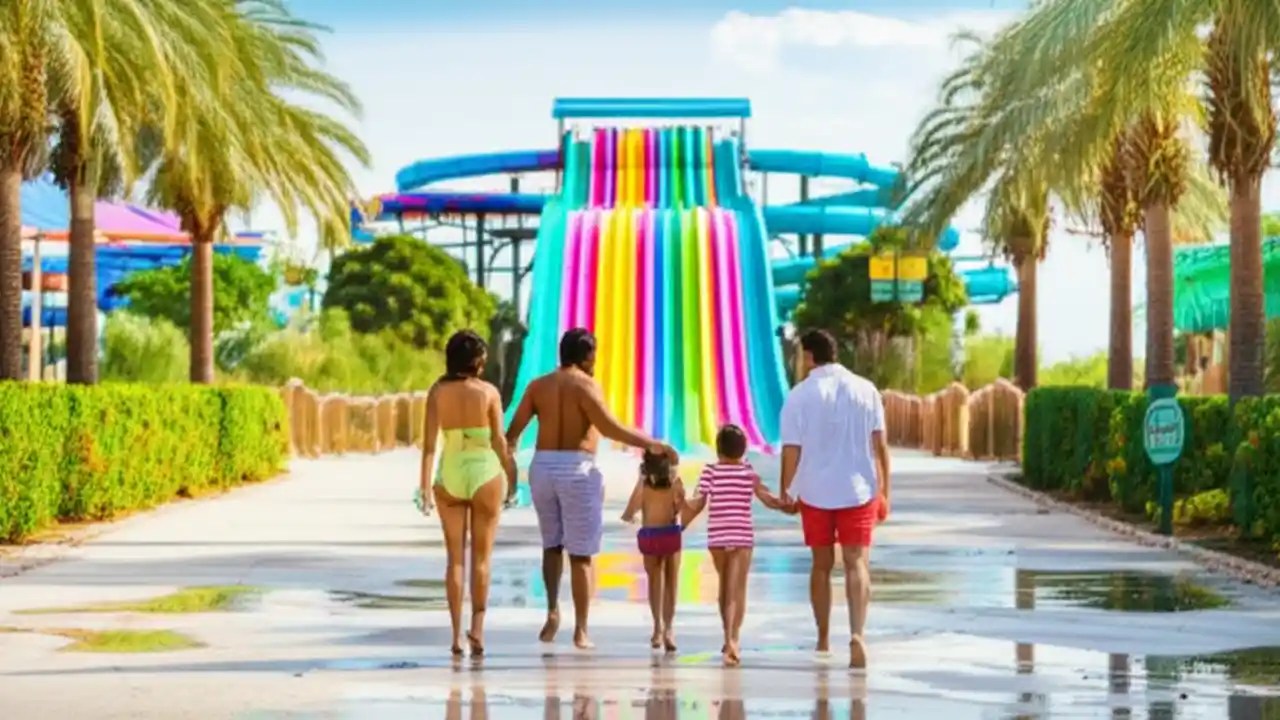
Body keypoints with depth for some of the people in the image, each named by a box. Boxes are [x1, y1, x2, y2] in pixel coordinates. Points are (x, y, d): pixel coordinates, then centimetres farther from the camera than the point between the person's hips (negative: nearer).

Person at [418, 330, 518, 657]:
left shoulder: (438, 392, -2)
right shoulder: (488, 392, -7)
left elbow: (430, 442, -6)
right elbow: (499, 441, -5)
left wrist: (425, 486, -4)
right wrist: (511, 475, 8)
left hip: (449, 477, 2)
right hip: (484, 473, -2)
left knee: (455, 559, 9)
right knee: (481, 558, 9)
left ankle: (457, 633, 7)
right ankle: (477, 626, 0)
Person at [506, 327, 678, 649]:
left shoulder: (538, 385, 8)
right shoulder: (586, 384, -7)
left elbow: (514, 430, 3)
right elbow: (609, 427, -20)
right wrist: (653, 444, -17)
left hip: (542, 467, 4)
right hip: (577, 469, -4)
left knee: (552, 543, 22)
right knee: (580, 553, 3)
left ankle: (552, 610, 6)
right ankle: (581, 630, 4)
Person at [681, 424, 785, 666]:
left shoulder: (711, 471, -2)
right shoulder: (748, 472, 1)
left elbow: (696, 503, -6)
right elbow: (767, 499, -4)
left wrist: (679, 526, 4)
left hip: (717, 536, 1)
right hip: (742, 535, -1)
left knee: (725, 585, 18)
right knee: (738, 589, -4)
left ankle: (729, 638, 28)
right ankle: (732, 639, -21)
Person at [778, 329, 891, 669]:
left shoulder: (800, 396, -6)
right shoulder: (866, 390, 0)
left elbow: (791, 452, -8)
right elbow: (879, 446, -1)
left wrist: (786, 492, 6)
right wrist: (884, 492, 7)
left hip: (815, 493, 0)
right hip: (858, 491, 0)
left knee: (821, 566, 14)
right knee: (857, 564, -1)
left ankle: (823, 640, 21)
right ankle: (857, 634, -21)